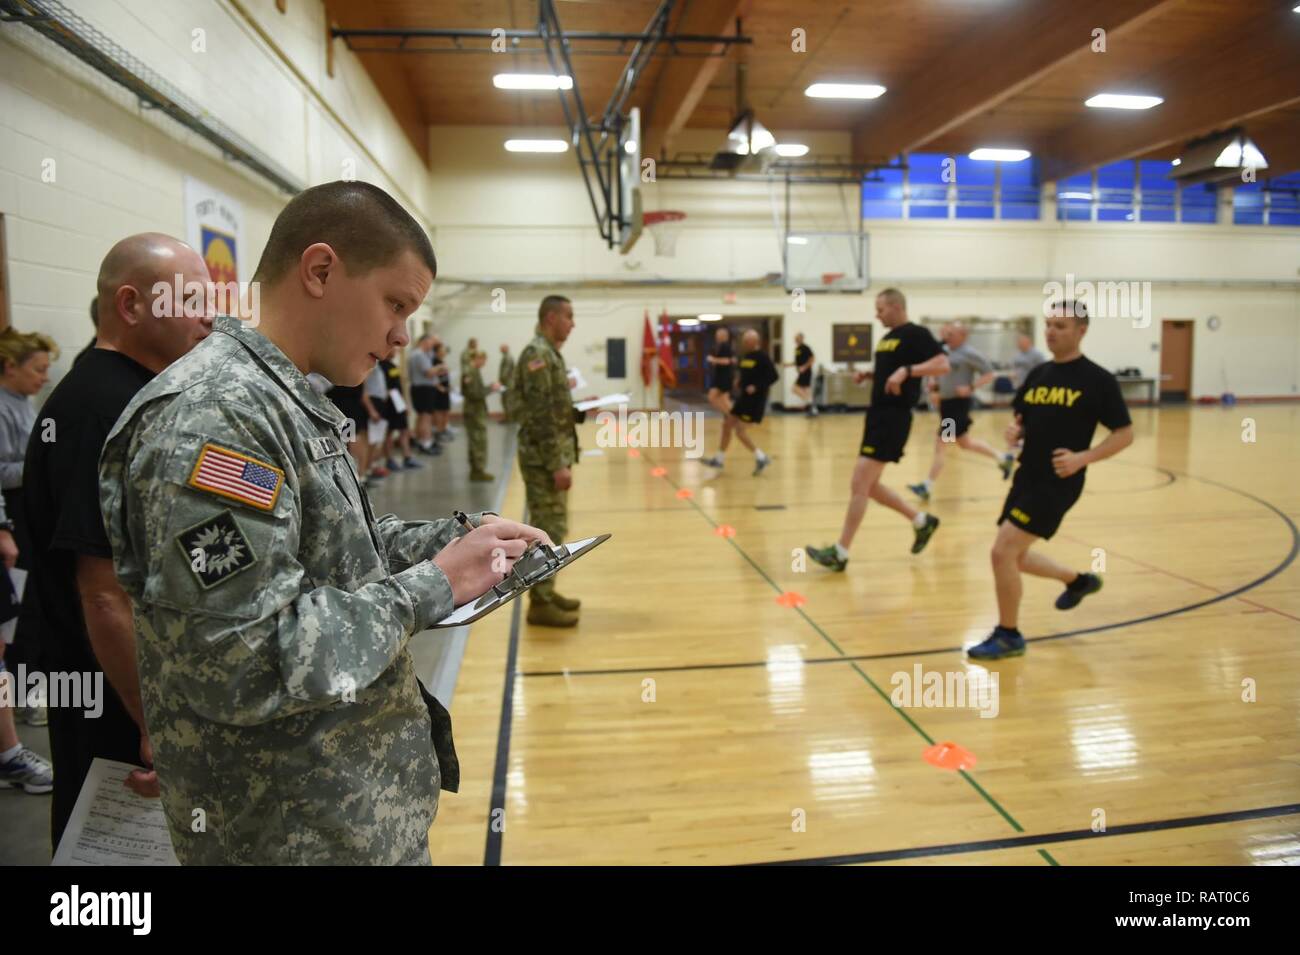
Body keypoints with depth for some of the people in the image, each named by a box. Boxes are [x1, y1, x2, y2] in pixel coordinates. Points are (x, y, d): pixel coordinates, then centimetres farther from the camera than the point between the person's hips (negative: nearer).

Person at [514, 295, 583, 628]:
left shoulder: (549, 353, 15)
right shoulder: (537, 354, -16)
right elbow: (540, 416, -22)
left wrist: (581, 411, 10)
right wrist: (557, 464, -22)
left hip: (553, 456, 10)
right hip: (544, 459, -10)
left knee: (551, 528, 15)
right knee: (548, 530, -5)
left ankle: (546, 592, 25)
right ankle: (540, 604, 3)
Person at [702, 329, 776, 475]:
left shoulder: (762, 356, -15)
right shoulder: (746, 356, 11)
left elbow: (774, 375, -20)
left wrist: (758, 387, -26)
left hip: (755, 399, -9)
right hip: (744, 397, 9)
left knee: (740, 430, -13)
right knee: (727, 424, 10)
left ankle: (761, 457, 0)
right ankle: (719, 459, 20)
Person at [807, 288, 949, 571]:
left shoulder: (916, 334, -9)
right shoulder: (887, 337, 17)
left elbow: (943, 365, -20)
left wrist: (907, 370, -30)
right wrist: (870, 375, 11)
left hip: (894, 417, -10)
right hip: (878, 414, 10)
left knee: (859, 484, -10)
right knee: (869, 485, 13)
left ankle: (840, 553, -3)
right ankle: (922, 521, 29)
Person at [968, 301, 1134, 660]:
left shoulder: (1097, 380, -9)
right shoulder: (1038, 374, 9)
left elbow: (1124, 434, -7)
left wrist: (1083, 458, -20)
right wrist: (1013, 432, -5)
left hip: (1058, 483, -7)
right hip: (1027, 477, 7)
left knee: (1002, 551, -14)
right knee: (1015, 557, 17)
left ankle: (1008, 636, 5)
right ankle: (1078, 580, 44)